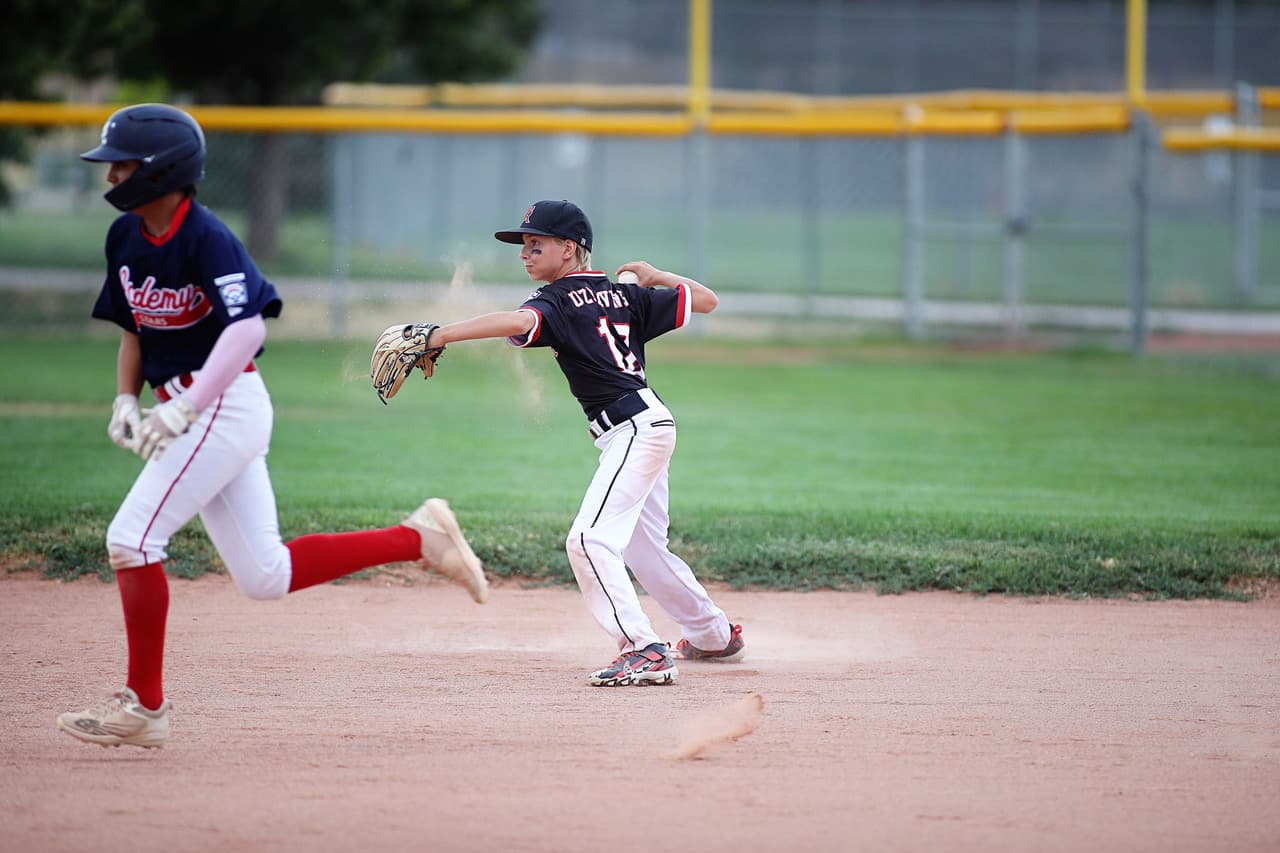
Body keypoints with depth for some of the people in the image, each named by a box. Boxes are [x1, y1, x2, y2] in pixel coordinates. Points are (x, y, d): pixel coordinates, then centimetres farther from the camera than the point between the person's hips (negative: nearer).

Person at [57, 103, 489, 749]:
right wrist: (126, 399, 6)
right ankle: (418, 539, 16)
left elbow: (247, 327, -27)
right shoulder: (126, 237, 10)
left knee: (132, 537, -13)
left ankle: (143, 706, -7)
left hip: (226, 403, -9)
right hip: (189, 414, 9)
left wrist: (183, 408, -33)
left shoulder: (205, 237, -16)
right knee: (263, 576, 8)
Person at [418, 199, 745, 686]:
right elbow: (706, 300, 16)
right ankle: (716, 636, 38)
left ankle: (644, 651, -28)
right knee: (642, 548, 24)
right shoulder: (625, 295, 13)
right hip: (651, 426, 10)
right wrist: (654, 277, 30)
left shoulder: (559, 300, -8)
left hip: (633, 429, -10)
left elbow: (518, 321, -31)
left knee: (590, 540, -19)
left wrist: (442, 335, -35)